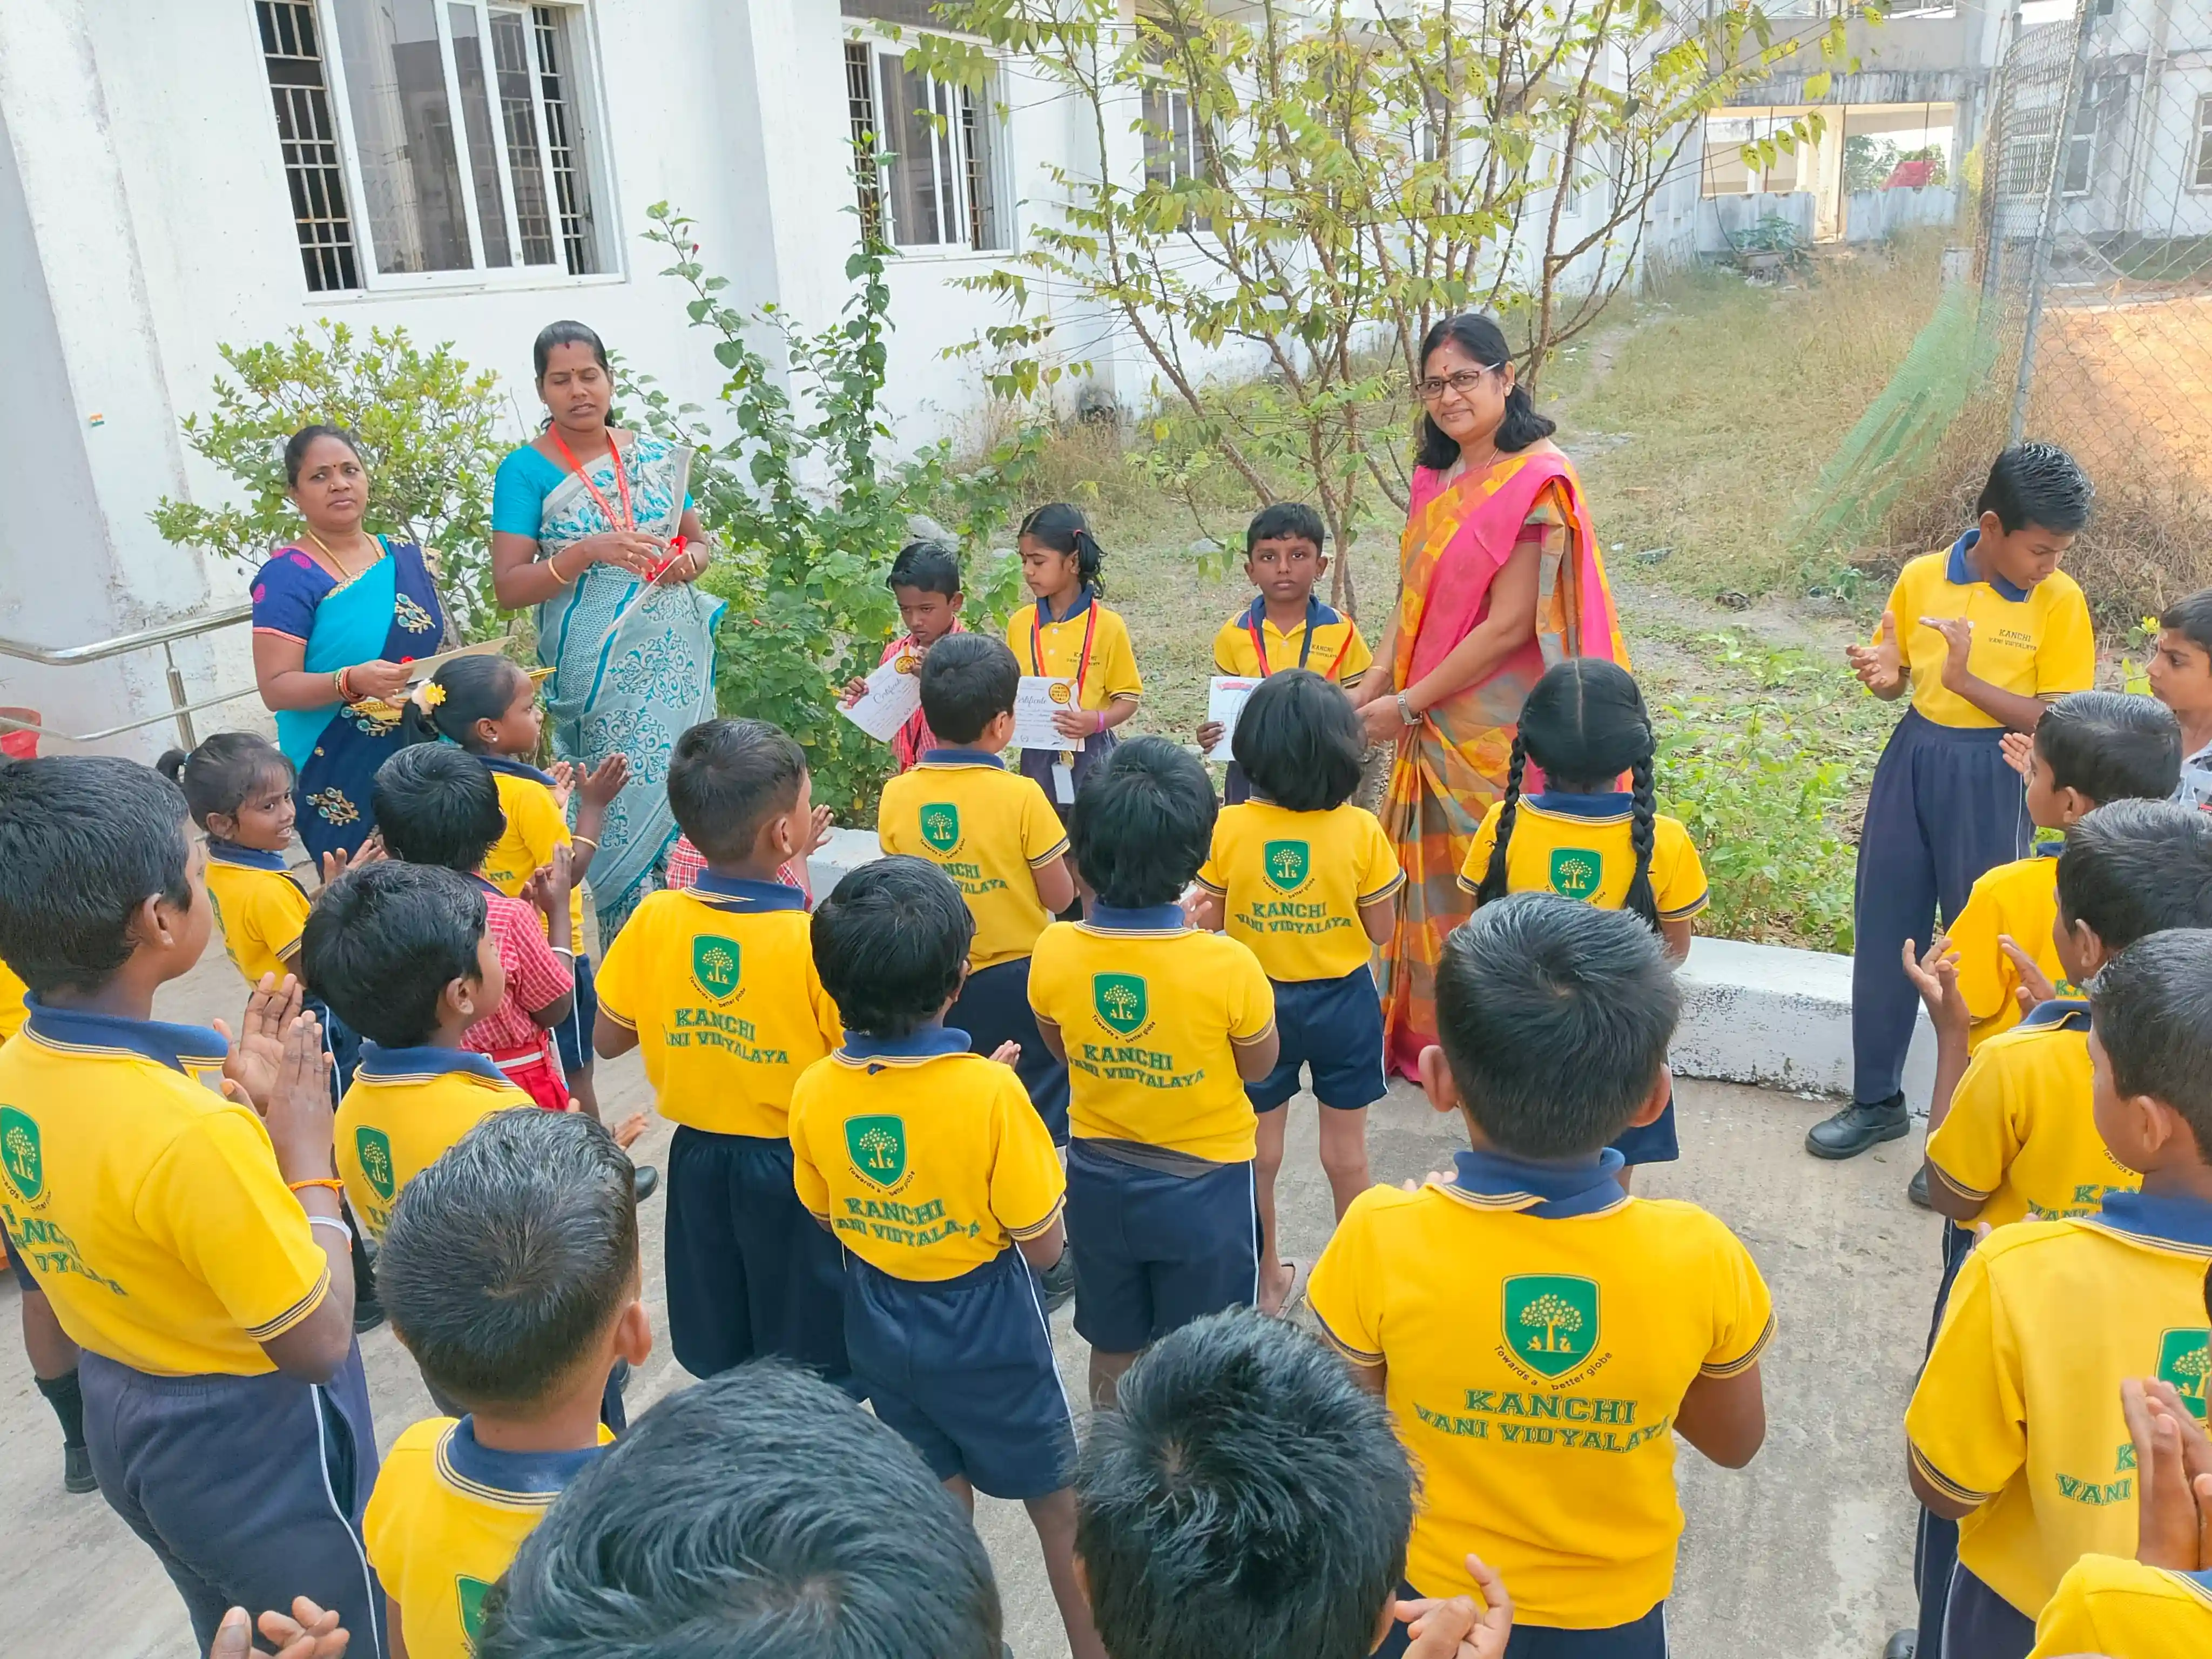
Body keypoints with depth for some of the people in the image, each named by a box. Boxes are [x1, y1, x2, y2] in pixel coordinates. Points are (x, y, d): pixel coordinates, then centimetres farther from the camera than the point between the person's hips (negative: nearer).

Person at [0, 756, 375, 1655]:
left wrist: (238, 1099, -4)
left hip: (126, 1422, 8)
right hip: (256, 1449, -8)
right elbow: (319, 1343, -25)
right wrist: (305, 1146, -19)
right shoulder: (190, 1129, -35)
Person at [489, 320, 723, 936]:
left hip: (677, 656, 4)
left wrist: (689, 559, -6)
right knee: (630, 806, -3)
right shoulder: (525, 471, -3)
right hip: (599, 671, -4)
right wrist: (587, 553, -22)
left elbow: (700, 540, 18)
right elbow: (508, 587, -8)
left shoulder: (655, 456, 9)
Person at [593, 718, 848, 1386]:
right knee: (812, 1371, 15)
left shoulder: (654, 922, -11)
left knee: (721, 1365, 23)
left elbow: (607, 1041, 1)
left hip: (699, 1159, 4)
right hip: (796, 1166, -4)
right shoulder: (815, 943, -24)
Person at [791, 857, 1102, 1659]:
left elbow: (829, 1219, 3)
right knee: (1061, 1505, 19)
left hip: (881, 1326, 4)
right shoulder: (989, 1092, -28)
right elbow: (1045, 1246, -18)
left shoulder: (814, 1092, -14)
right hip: (986, 1328, -4)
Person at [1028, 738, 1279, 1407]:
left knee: (1113, 1351, 25)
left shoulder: (1054, 951, -18)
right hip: (1202, 1186, -3)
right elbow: (1259, 1067, -7)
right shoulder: (1228, 966, -27)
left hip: (1098, 1180, 3)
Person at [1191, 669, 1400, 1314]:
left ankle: (1268, 1279, 32)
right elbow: (1381, 930, -7)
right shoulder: (1360, 831, -17)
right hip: (1341, 1001, 0)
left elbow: (1205, 921, -6)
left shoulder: (1228, 829, -15)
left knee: (1259, 1148, 18)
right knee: (1346, 1148, 17)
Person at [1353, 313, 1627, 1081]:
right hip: (1432, 726, 7)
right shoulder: (1436, 480, 11)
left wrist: (1409, 703, -13)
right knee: (1433, 876, 14)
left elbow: (1509, 626, -17)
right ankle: (1428, 1041, 27)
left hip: (1495, 729, -7)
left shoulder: (1537, 481, -14)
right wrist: (1376, 685, -3)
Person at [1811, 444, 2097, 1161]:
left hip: (1991, 779, -3)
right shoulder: (1921, 577, -2)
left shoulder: (2060, 602, -10)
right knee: (1883, 933, 10)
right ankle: (1877, 1099, 26)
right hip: (1912, 761, 4)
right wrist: (1880, 676, -14)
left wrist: (1967, 680, -22)